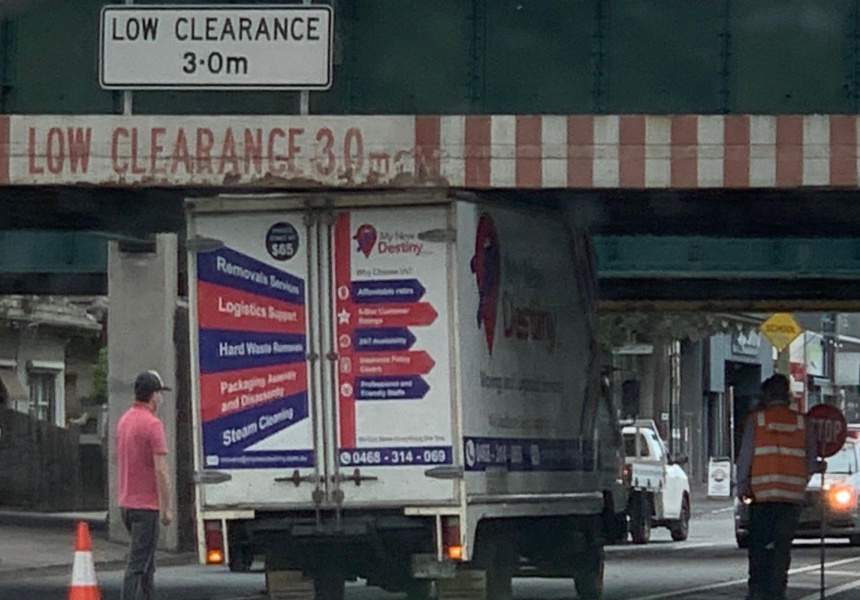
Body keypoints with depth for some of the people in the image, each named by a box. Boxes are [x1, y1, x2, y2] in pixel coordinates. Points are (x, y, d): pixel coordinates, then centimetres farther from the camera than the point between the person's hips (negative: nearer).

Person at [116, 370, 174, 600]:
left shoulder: (124, 420, 11)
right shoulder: (152, 424, -16)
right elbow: (161, 470, -19)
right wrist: (167, 507, -14)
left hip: (127, 502, 9)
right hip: (147, 505, -9)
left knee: (147, 565, 16)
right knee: (137, 564, -8)